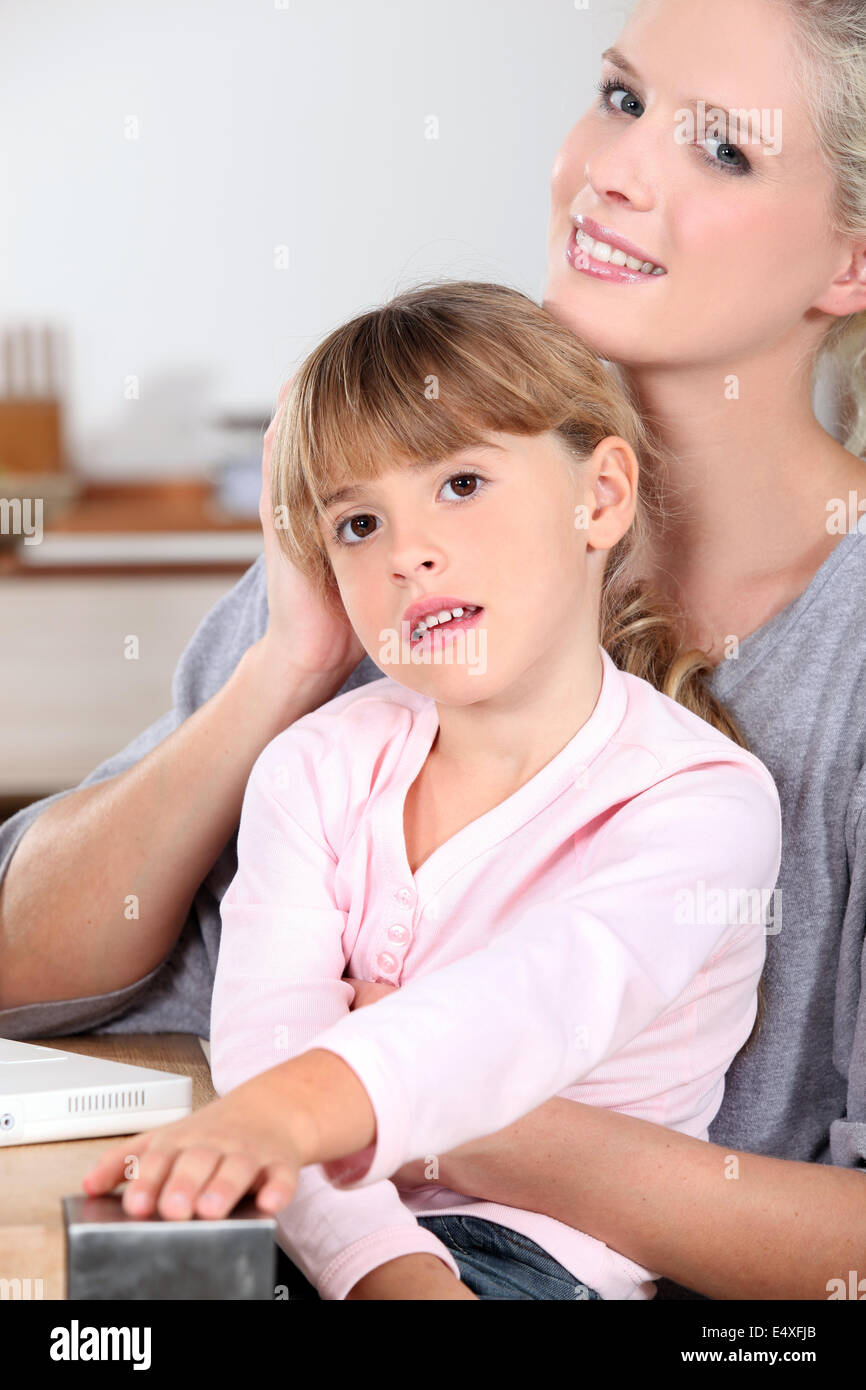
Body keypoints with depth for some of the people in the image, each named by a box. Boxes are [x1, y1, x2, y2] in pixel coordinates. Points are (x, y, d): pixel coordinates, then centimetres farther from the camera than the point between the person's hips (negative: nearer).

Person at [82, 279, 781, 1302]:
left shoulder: (704, 797, -9)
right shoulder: (316, 769, 4)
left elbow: (550, 995, -30)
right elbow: (270, 1025, -12)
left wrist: (293, 1104, -49)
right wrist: (383, 1260, -31)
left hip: (547, 1249, -5)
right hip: (322, 1234, 5)